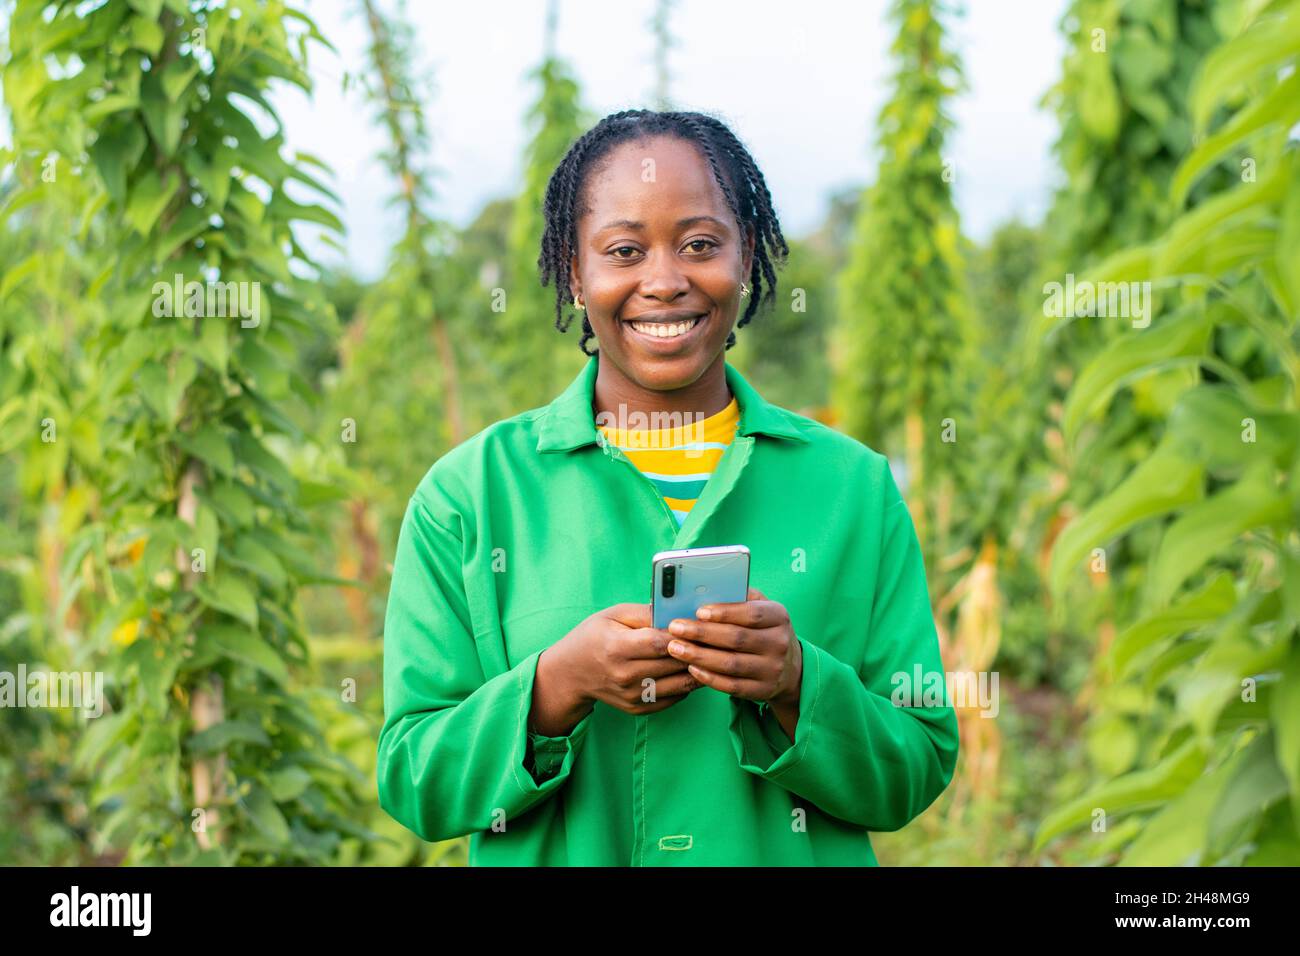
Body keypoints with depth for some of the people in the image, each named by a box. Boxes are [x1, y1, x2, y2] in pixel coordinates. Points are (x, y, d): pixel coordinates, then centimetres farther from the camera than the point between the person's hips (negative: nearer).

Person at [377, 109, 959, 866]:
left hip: (794, 856, 1)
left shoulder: (854, 485, -2)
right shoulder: (467, 493, -4)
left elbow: (917, 776, -3)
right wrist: (557, 684, -21)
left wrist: (796, 684, -20)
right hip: (550, 857, 0)